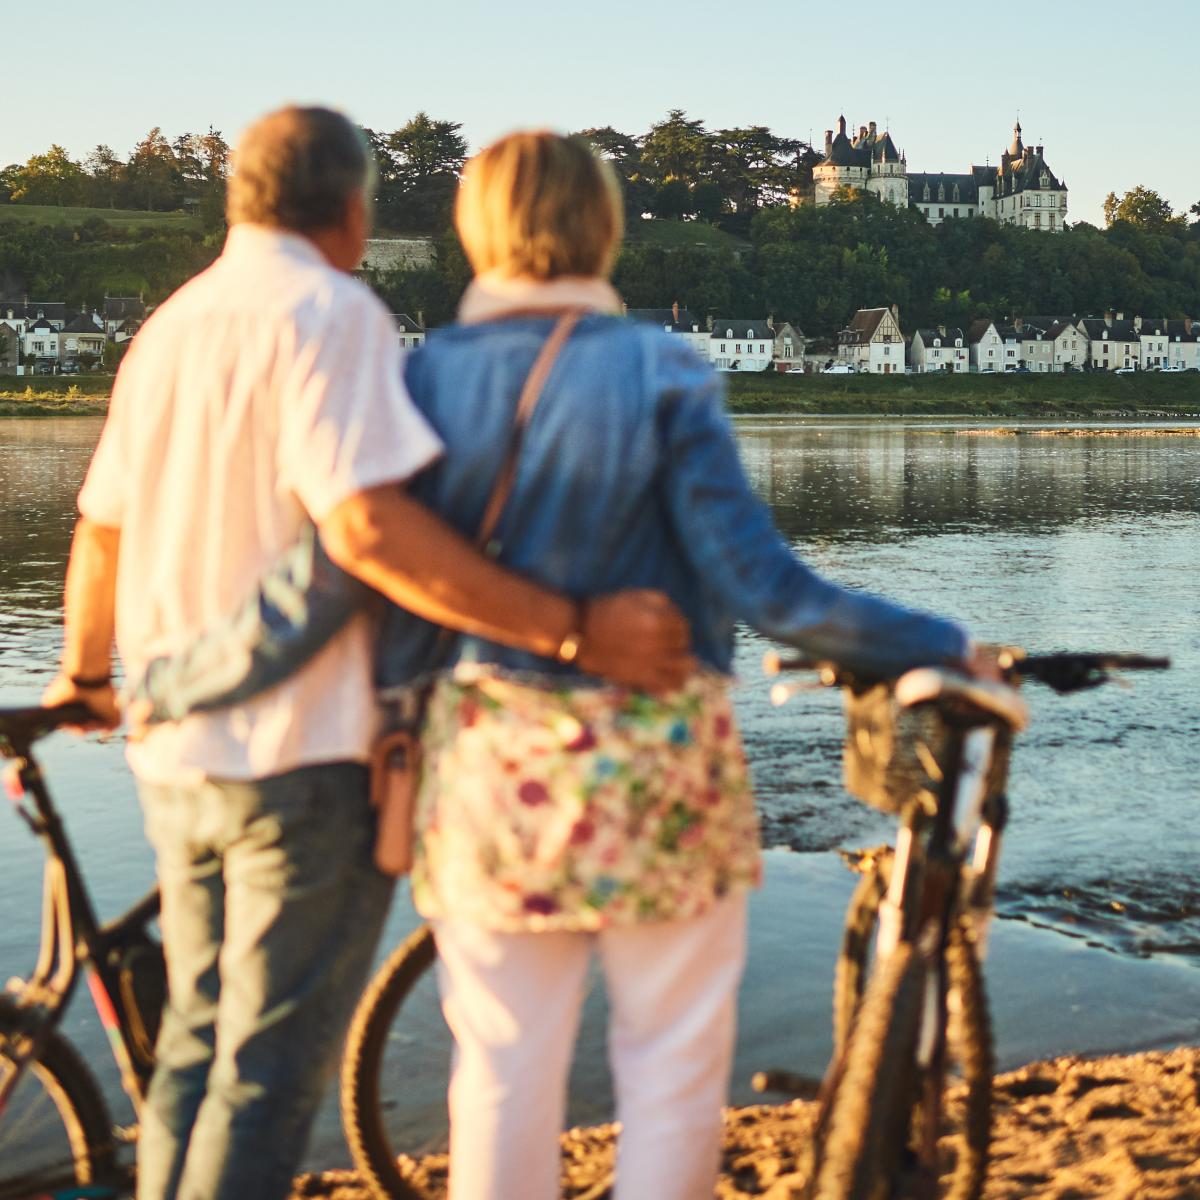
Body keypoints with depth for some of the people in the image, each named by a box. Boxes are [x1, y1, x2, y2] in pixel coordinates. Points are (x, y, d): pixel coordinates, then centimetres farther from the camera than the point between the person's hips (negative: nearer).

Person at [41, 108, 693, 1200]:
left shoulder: (170, 324, 13)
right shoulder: (328, 313, -13)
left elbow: (103, 530, 20)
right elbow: (364, 524, -27)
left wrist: (85, 674, 36)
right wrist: (572, 630, -28)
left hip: (177, 753, 8)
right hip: (306, 748, -8)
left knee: (197, 1046, 19)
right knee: (272, 1069, 1)